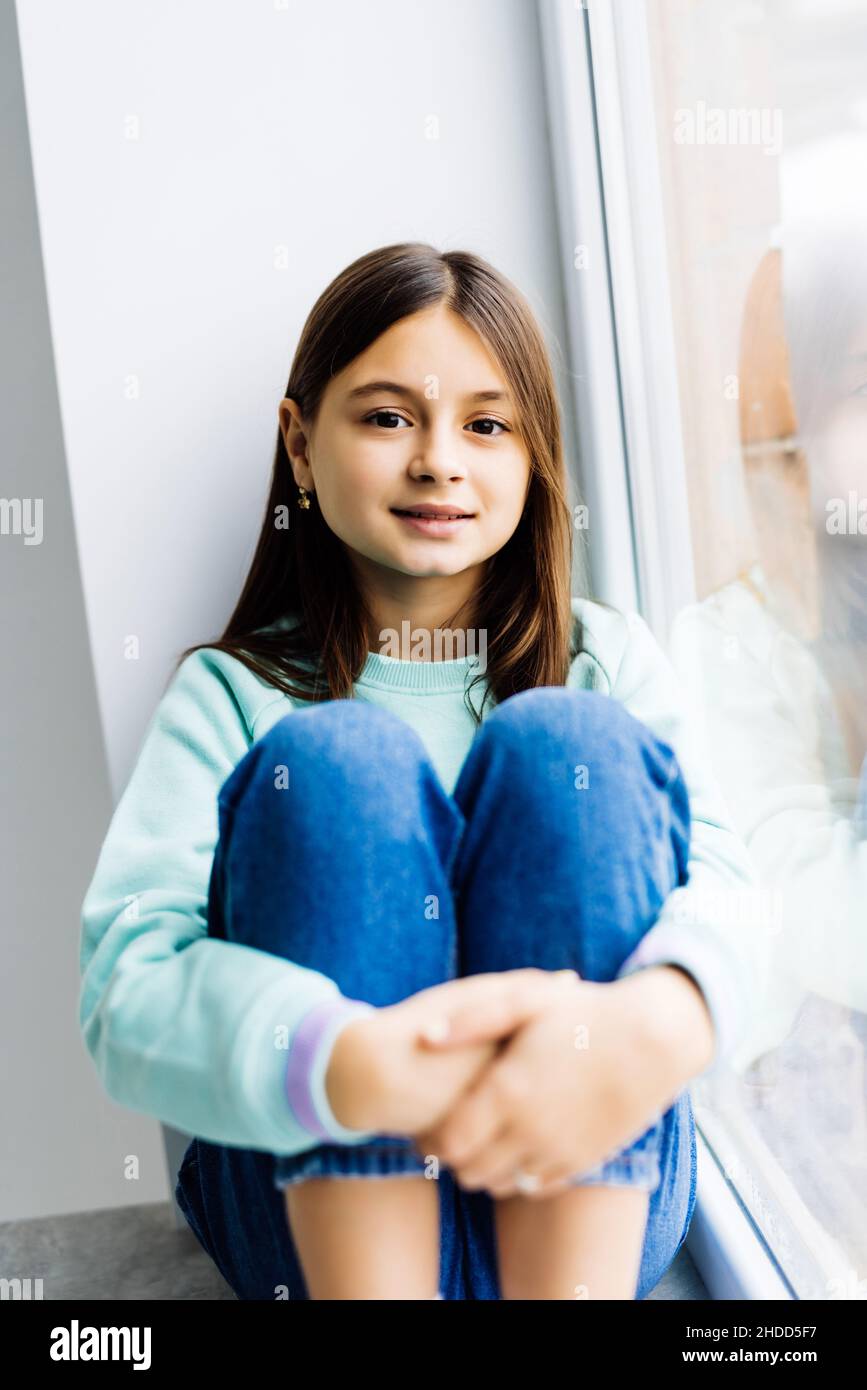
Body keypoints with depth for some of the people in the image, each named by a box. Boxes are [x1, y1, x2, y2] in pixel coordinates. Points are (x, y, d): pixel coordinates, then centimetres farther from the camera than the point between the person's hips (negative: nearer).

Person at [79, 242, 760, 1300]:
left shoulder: (606, 660, 8)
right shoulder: (230, 694, 3)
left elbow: (717, 873, -9)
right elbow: (126, 982, -13)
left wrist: (657, 1022, -34)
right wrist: (351, 1066, -34)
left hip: (595, 1195, 1)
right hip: (319, 1200, 0)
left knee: (563, 741, -20)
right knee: (337, 760, -22)